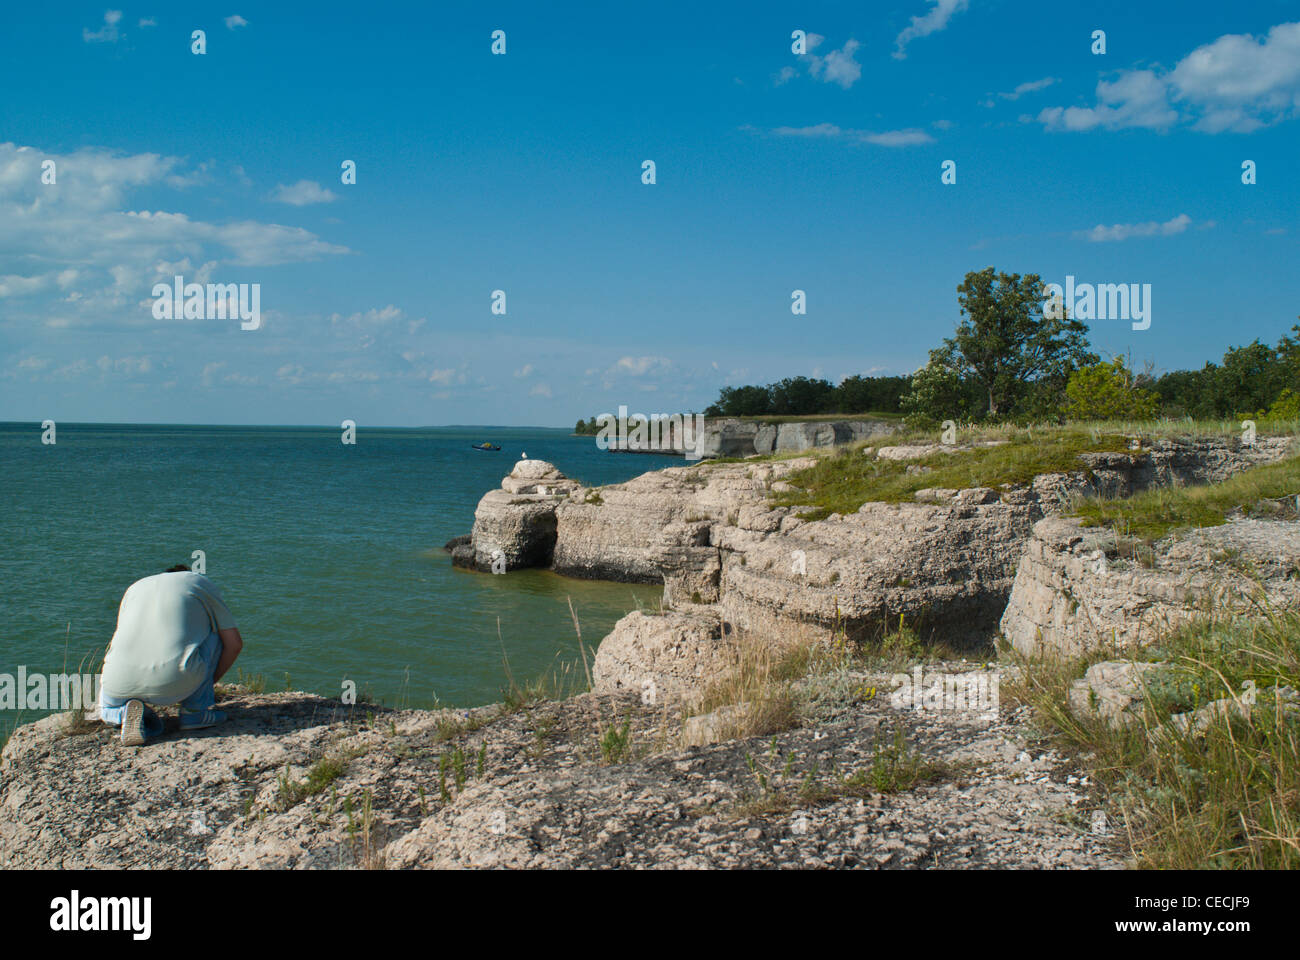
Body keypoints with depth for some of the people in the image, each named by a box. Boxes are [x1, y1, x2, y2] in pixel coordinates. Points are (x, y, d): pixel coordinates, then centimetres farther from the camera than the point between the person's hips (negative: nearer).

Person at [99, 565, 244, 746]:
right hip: (174, 681, -4)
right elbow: (235, 644, 20)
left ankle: (127, 713, 4)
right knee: (215, 633, 24)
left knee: (108, 709, 39)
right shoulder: (202, 583, 21)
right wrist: (209, 682, 34)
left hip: (121, 687, 4)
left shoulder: (135, 587, 31)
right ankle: (194, 711, 14)